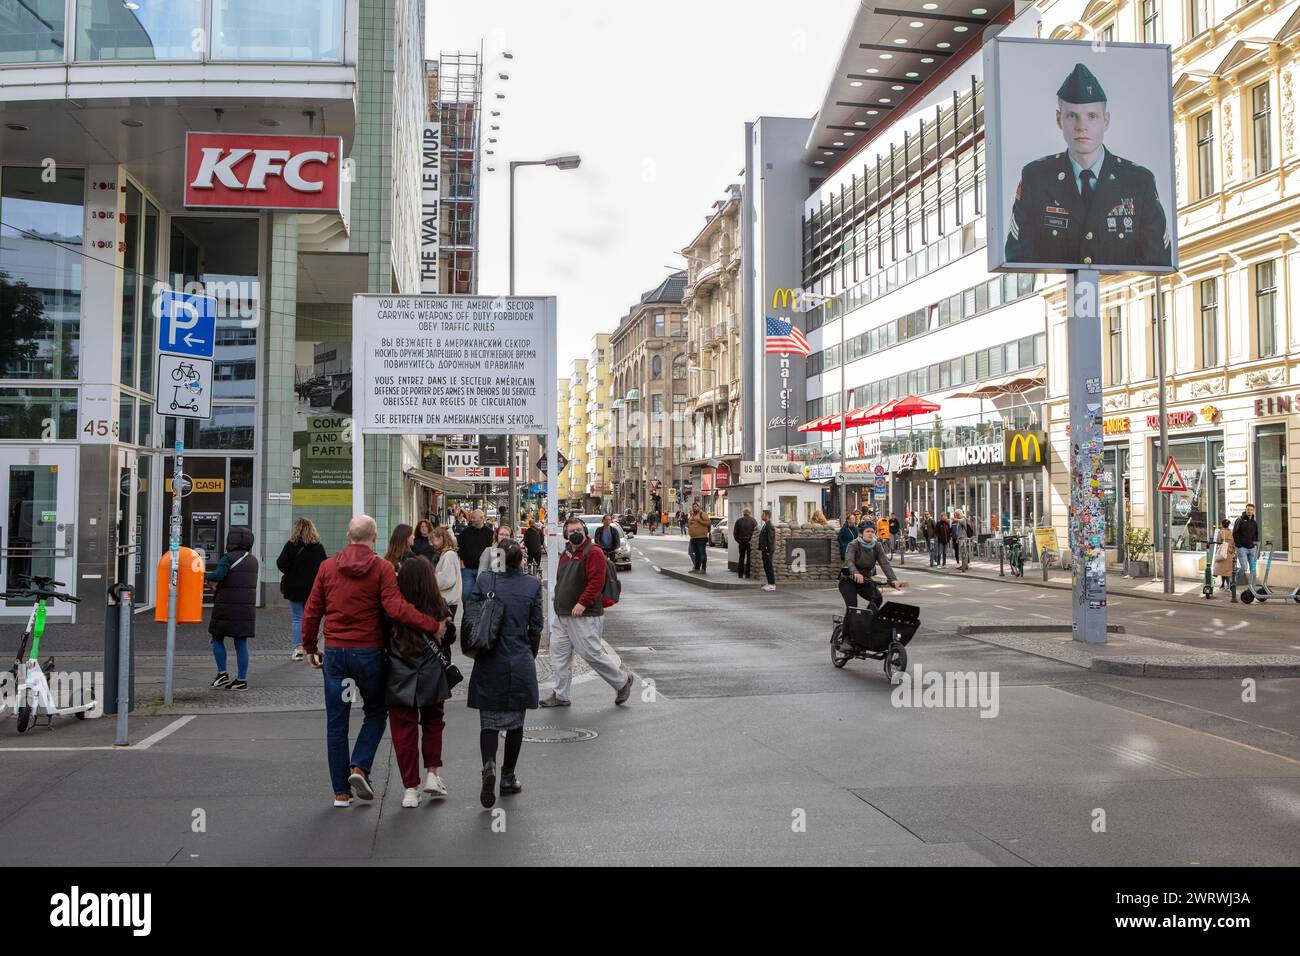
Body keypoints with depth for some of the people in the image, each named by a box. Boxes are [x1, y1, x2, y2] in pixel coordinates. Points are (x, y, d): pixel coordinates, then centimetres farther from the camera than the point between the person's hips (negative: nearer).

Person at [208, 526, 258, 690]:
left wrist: (206, 575, -6)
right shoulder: (253, 560, 9)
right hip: (247, 608, 5)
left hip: (226, 608, -5)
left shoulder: (228, 558, -12)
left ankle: (222, 673, 8)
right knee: (241, 643, 7)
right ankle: (242, 679, 6)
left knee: (217, 639, 12)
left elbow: (218, 575, -27)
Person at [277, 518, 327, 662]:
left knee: (298, 618, 6)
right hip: (313, 588, 2)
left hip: (295, 587, -2)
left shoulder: (291, 545, -8)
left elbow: (281, 564, -12)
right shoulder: (318, 547, -1)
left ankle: (298, 648, 5)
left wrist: (290, 573, 6)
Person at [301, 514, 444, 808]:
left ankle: (341, 792, 12)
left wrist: (310, 647, 17)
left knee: (336, 722, 8)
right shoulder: (382, 568, -7)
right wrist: (432, 625, -15)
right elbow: (396, 608, -19)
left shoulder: (327, 566, 3)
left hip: (334, 652, 3)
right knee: (376, 712, 18)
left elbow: (312, 611, 6)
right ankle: (359, 768, 0)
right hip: (368, 652, -3)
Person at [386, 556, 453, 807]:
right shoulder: (438, 607, -11)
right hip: (431, 678, 0)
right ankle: (432, 773, 17)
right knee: (432, 723, 23)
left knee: (404, 730, 8)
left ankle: (410, 789, 10)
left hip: (399, 680, 0)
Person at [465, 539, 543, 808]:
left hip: (489, 663, 0)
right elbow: (536, 627, 1)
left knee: (489, 720, 7)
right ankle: (508, 777, 19)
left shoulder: (485, 580, -6)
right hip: (520, 663, 1)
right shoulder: (533, 584, -4)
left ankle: (489, 765, -17)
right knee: (515, 721, 14)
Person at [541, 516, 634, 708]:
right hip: (562, 615, 9)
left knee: (592, 653, -6)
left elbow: (596, 582, -20)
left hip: (585, 616, -9)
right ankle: (560, 696, 18)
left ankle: (622, 681, 14)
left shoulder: (593, 552, -12)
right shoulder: (566, 553, 15)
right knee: (558, 653, 9)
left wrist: (582, 603, -25)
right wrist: (559, 602, 18)